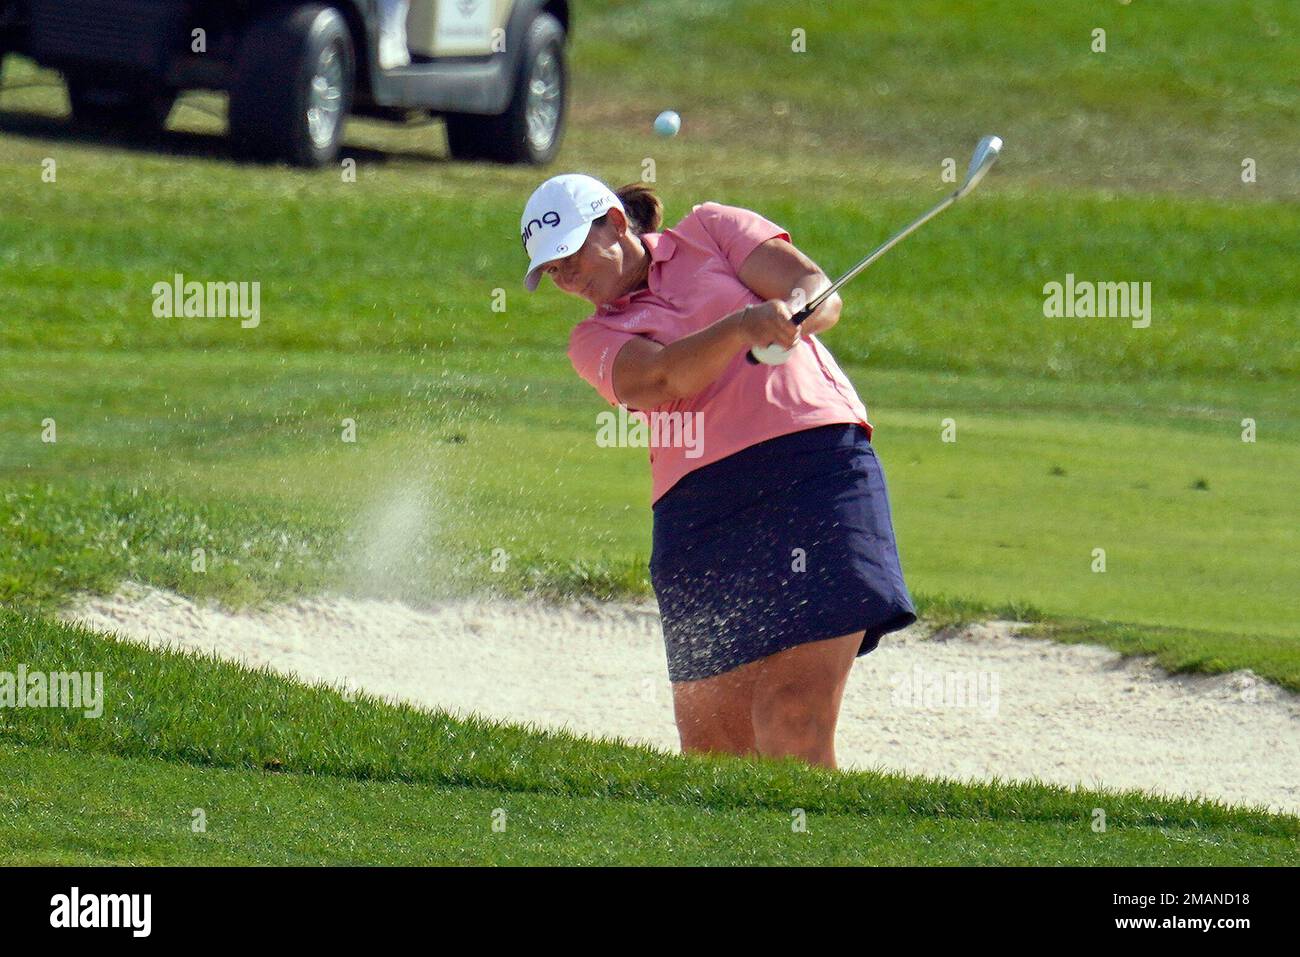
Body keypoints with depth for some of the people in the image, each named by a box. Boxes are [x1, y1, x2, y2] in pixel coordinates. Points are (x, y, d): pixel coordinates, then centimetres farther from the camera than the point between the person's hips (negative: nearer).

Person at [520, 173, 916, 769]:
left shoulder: (711, 231, 15)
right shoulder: (595, 340, 16)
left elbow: (822, 295, 5)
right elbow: (664, 378, -6)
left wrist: (788, 313, -18)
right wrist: (744, 324, -22)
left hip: (816, 464, -3)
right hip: (699, 507, 3)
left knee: (794, 723, -16)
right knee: (712, 738, -1)